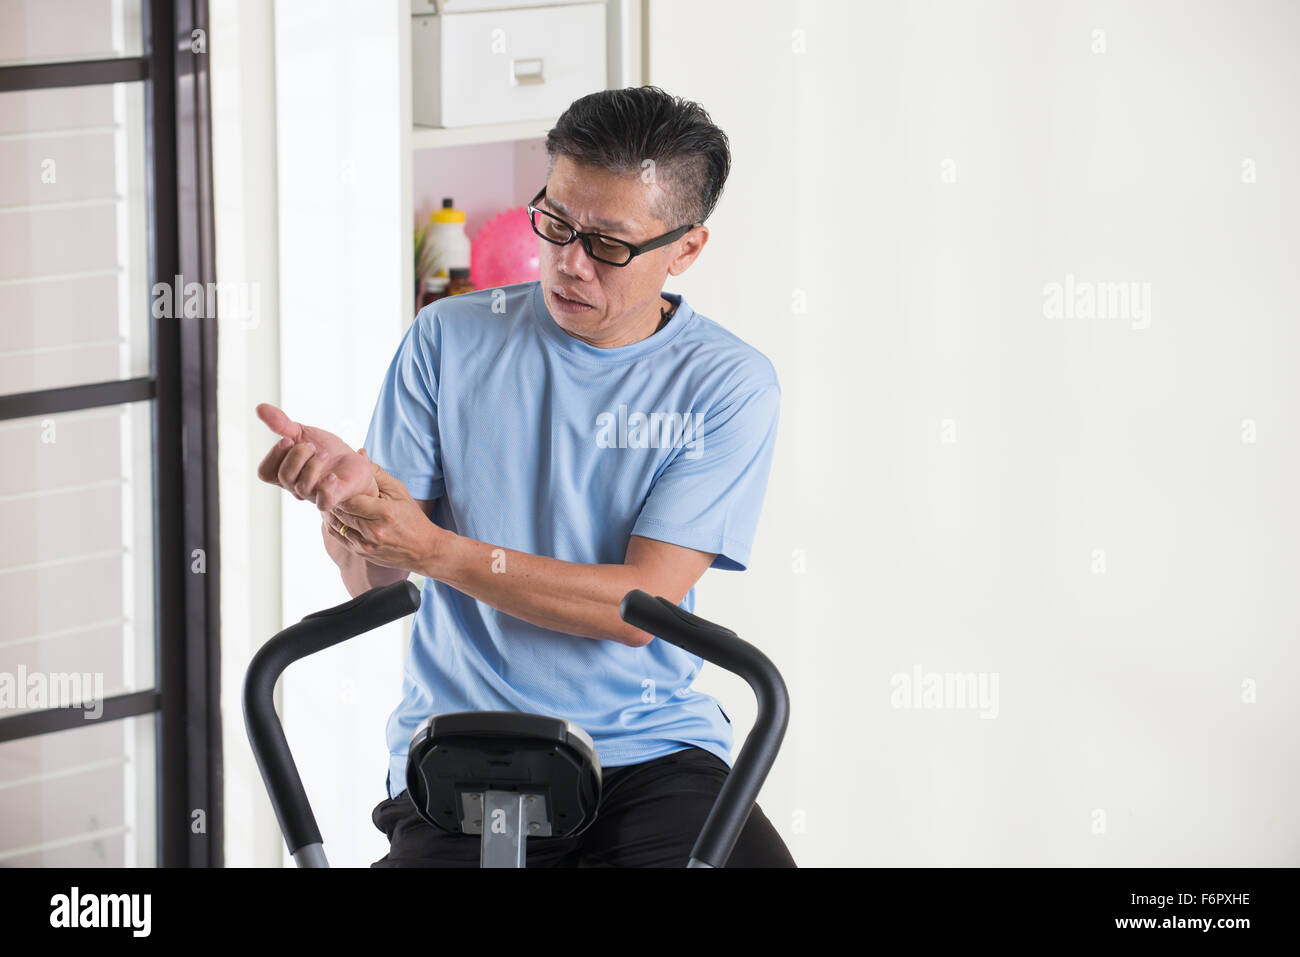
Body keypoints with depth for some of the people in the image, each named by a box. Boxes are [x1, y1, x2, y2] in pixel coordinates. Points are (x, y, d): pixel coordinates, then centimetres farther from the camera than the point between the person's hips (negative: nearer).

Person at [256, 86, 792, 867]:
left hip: (653, 746, -1)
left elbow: (638, 604, -10)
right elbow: (371, 577, 4)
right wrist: (344, 491, -19)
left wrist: (437, 551, -19)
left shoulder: (728, 384, -1)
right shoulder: (450, 341, 5)